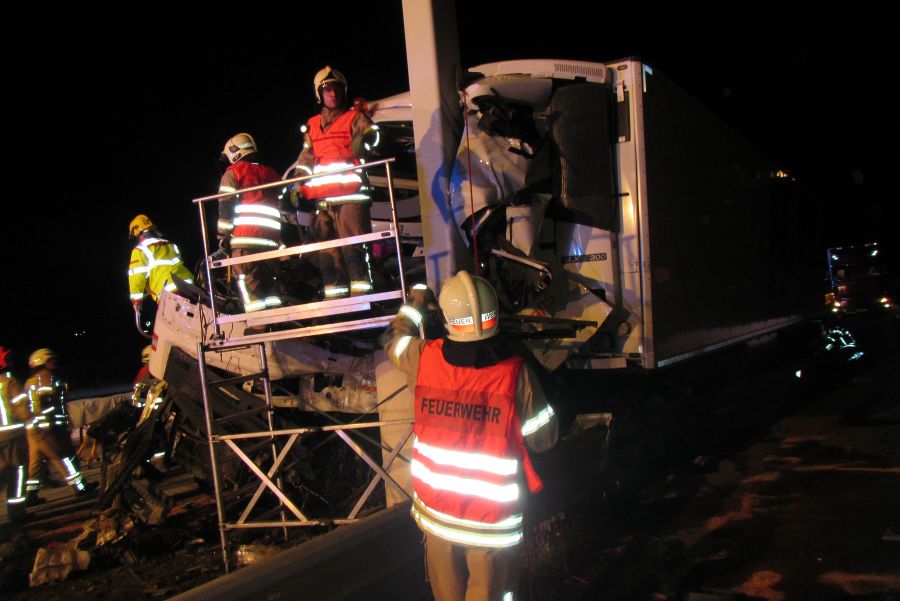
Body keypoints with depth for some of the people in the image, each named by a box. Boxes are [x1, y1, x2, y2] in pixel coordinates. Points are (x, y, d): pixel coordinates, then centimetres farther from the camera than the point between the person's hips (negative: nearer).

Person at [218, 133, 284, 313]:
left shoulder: (233, 172, 8)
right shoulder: (271, 173, 24)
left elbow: (225, 206, -2)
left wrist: (222, 236, 1)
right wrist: (282, 241, 23)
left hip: (246, 237, -5)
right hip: (271, 238, 6)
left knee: (250, 286, -6)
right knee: (269, 283, 12)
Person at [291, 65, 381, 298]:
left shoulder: (354, 117, 9)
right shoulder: (312, 125, 22)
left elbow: (370, 132, -8)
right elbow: (306, 159, 22)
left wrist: (365, 139, -31)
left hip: (350, 194, -5)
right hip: (322, 198, 5)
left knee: (353, 245, -11)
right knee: (327, 251, 4)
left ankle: (360, 292, -8)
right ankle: (334, 295, 9)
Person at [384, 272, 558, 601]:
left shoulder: (424, 358, -14)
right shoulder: (515, 372, -20)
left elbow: (395, 341, 10)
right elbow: (544, 437, -9)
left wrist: (417, 301, 25)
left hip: (435, 512, 3)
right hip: (493, 522, -2)